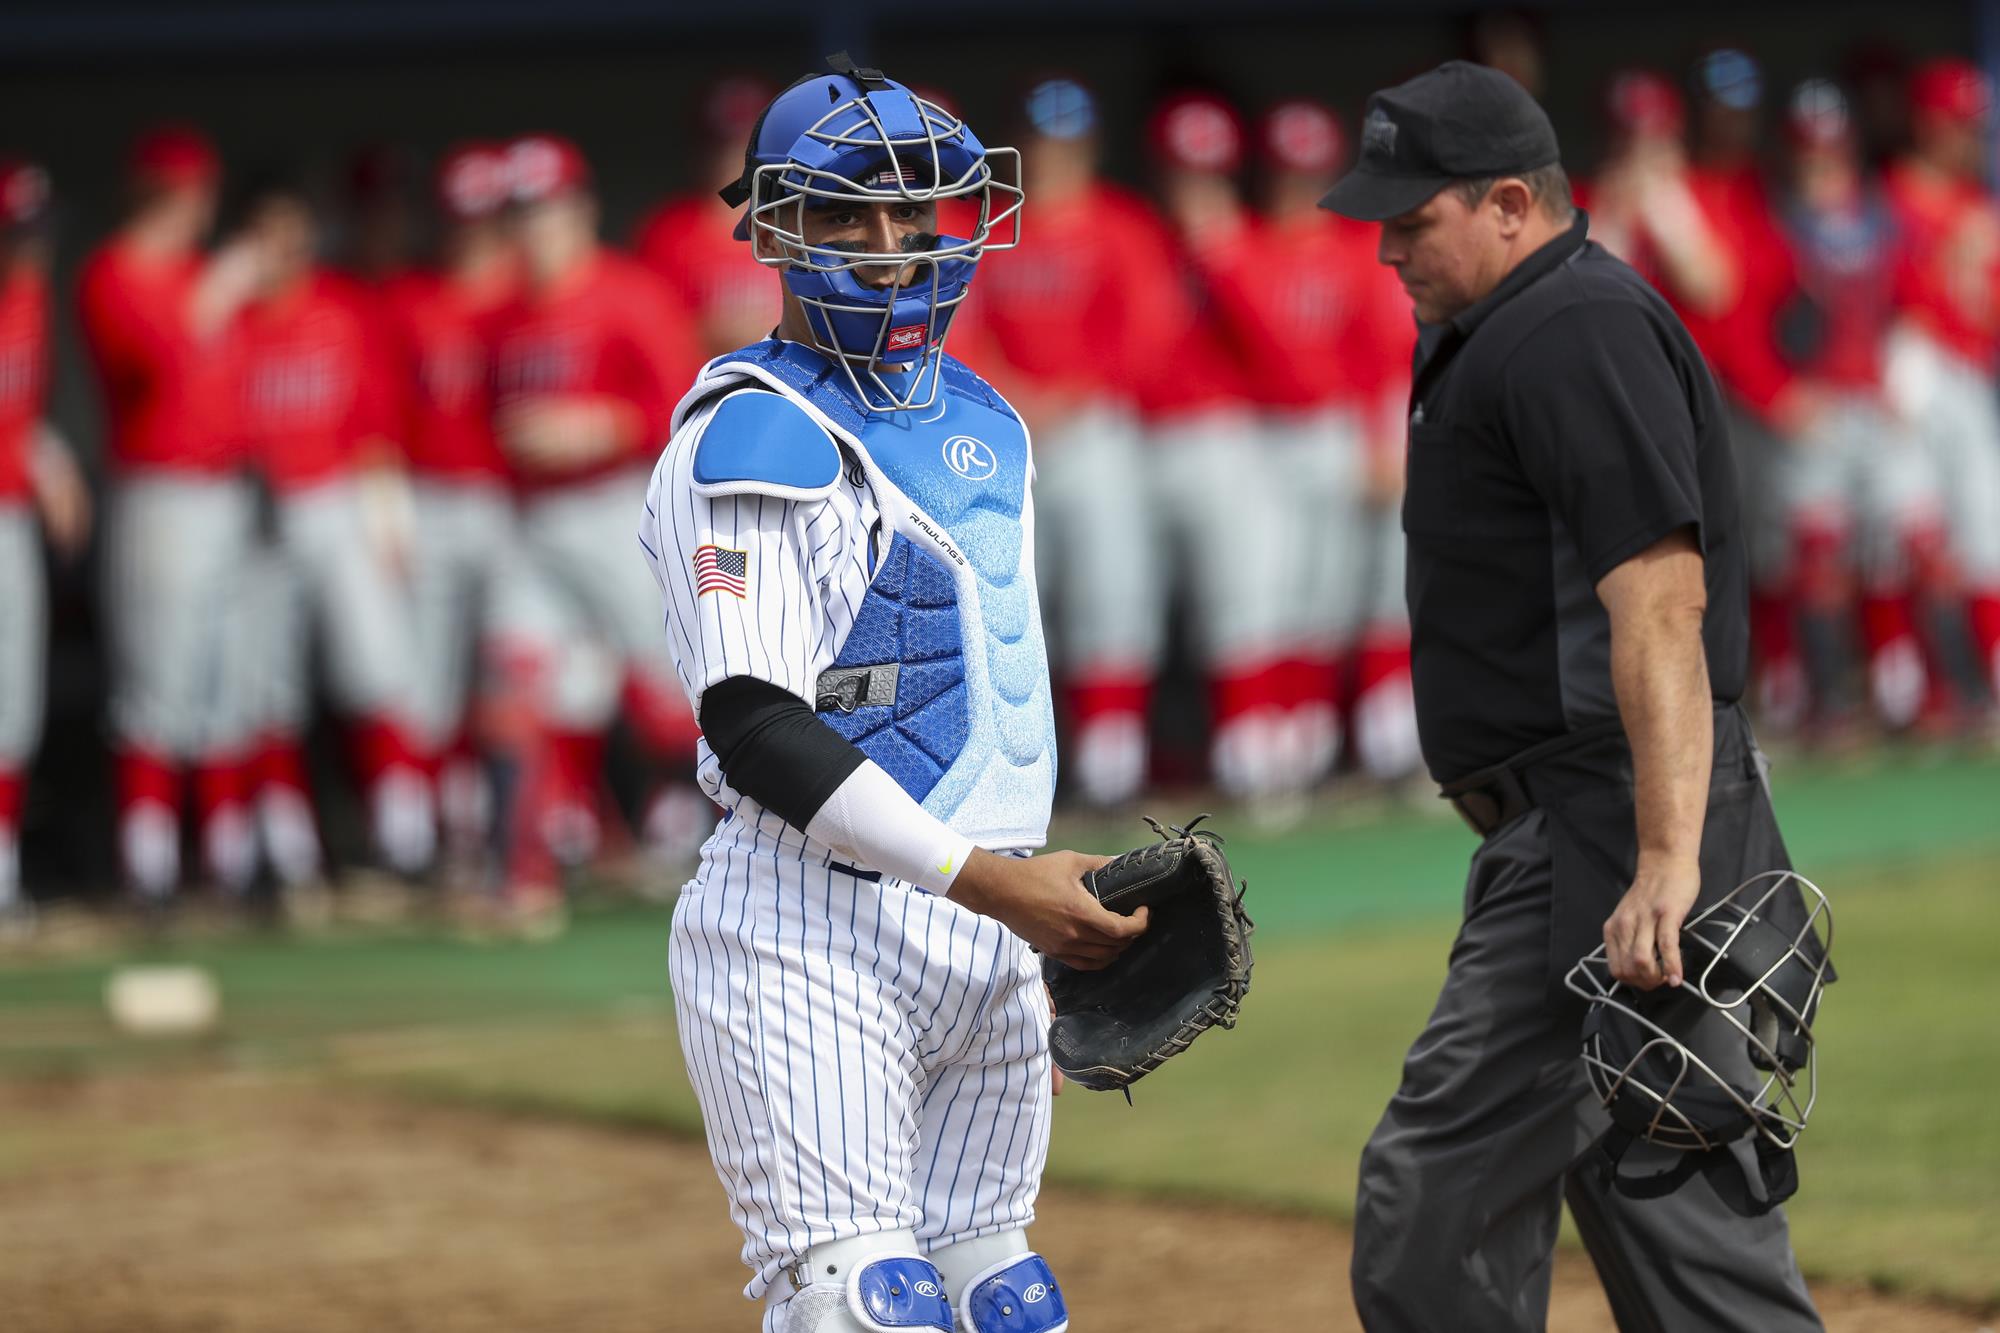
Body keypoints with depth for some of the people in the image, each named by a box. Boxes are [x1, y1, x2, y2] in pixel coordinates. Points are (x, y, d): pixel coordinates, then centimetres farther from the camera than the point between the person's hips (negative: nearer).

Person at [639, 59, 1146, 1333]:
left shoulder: (981, 421, 16)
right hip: (814, 933, -8)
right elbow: (755, 728, -19)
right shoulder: (756, 435, -11)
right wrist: (986, 881, -22)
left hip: (982, 932, 8)